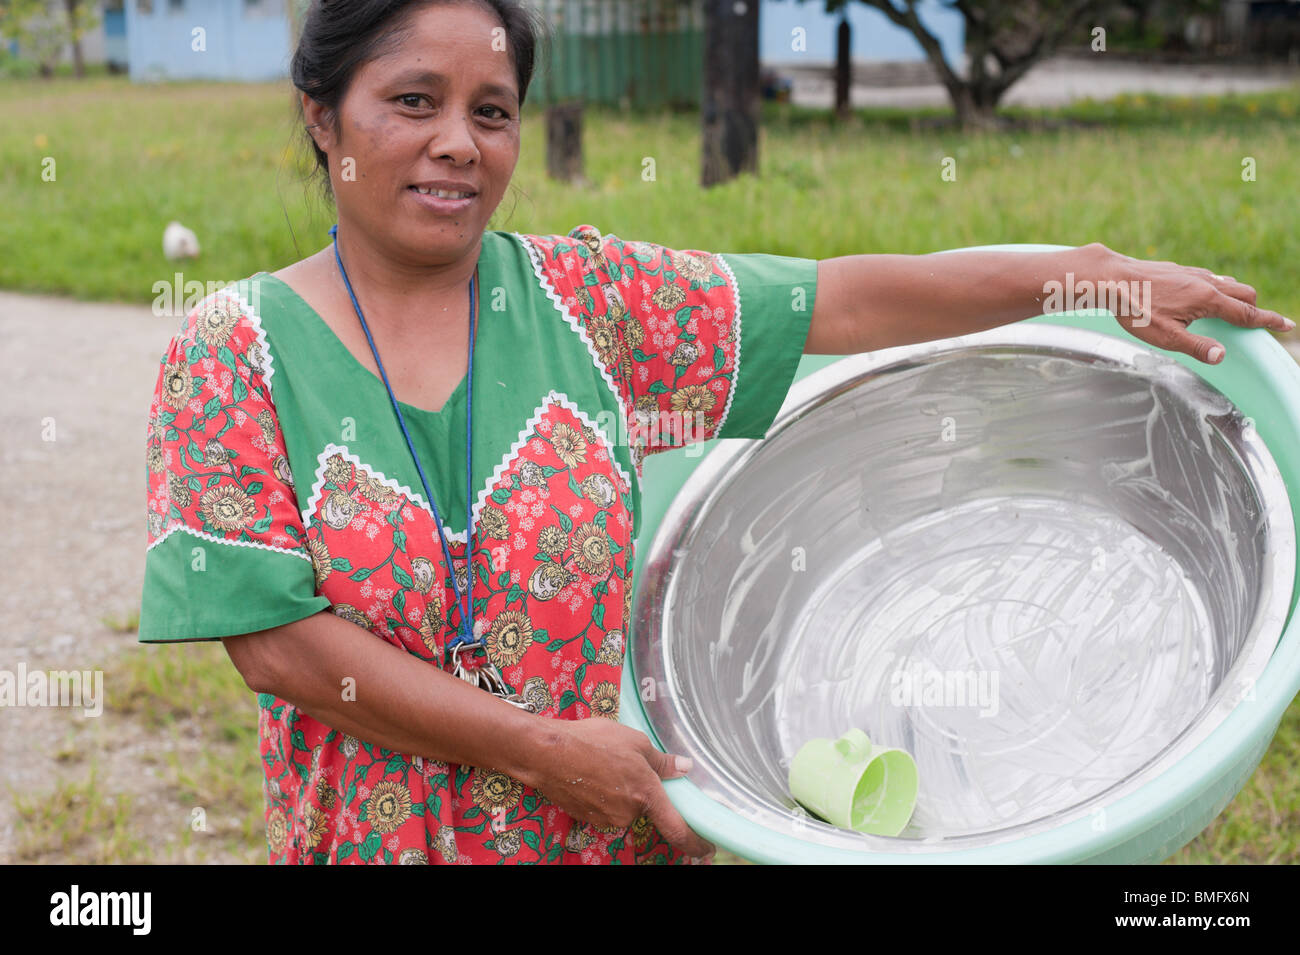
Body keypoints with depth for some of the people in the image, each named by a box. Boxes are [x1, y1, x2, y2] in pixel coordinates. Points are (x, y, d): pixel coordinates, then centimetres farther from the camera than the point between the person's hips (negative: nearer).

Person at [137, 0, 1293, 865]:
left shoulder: (583, 296, -3)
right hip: (369, 836, -2)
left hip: (618, 826, 3)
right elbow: (277, 642, -15)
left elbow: (840, 303, -3)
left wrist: (1093, 273, -9)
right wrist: (540, 751, -18)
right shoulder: (234, 351, -9)